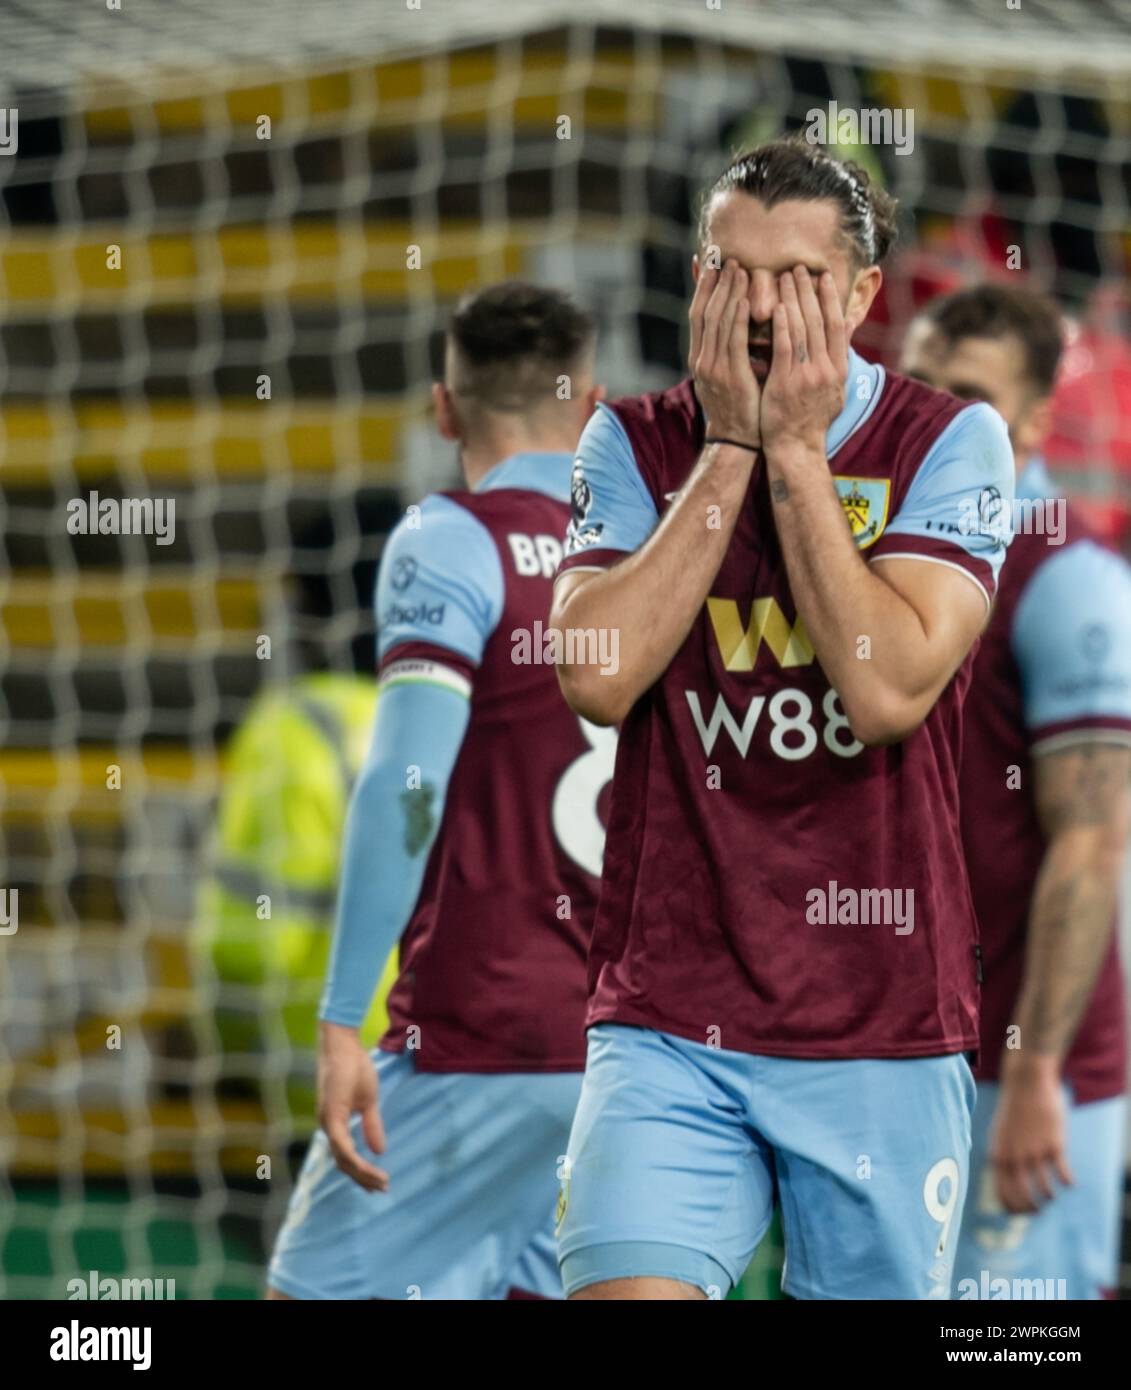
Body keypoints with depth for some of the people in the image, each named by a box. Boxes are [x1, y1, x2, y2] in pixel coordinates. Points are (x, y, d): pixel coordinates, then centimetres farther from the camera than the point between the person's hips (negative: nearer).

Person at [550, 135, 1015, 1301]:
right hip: (666, 1021, 0)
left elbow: (891, 690, -14)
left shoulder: (949, 442, 0)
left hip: (885, 1027, 0)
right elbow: (594, 678, -11)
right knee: (626, 1290, -18)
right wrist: (727, 452, -8)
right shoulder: (633, 444, 5)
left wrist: (798, 453, -9)